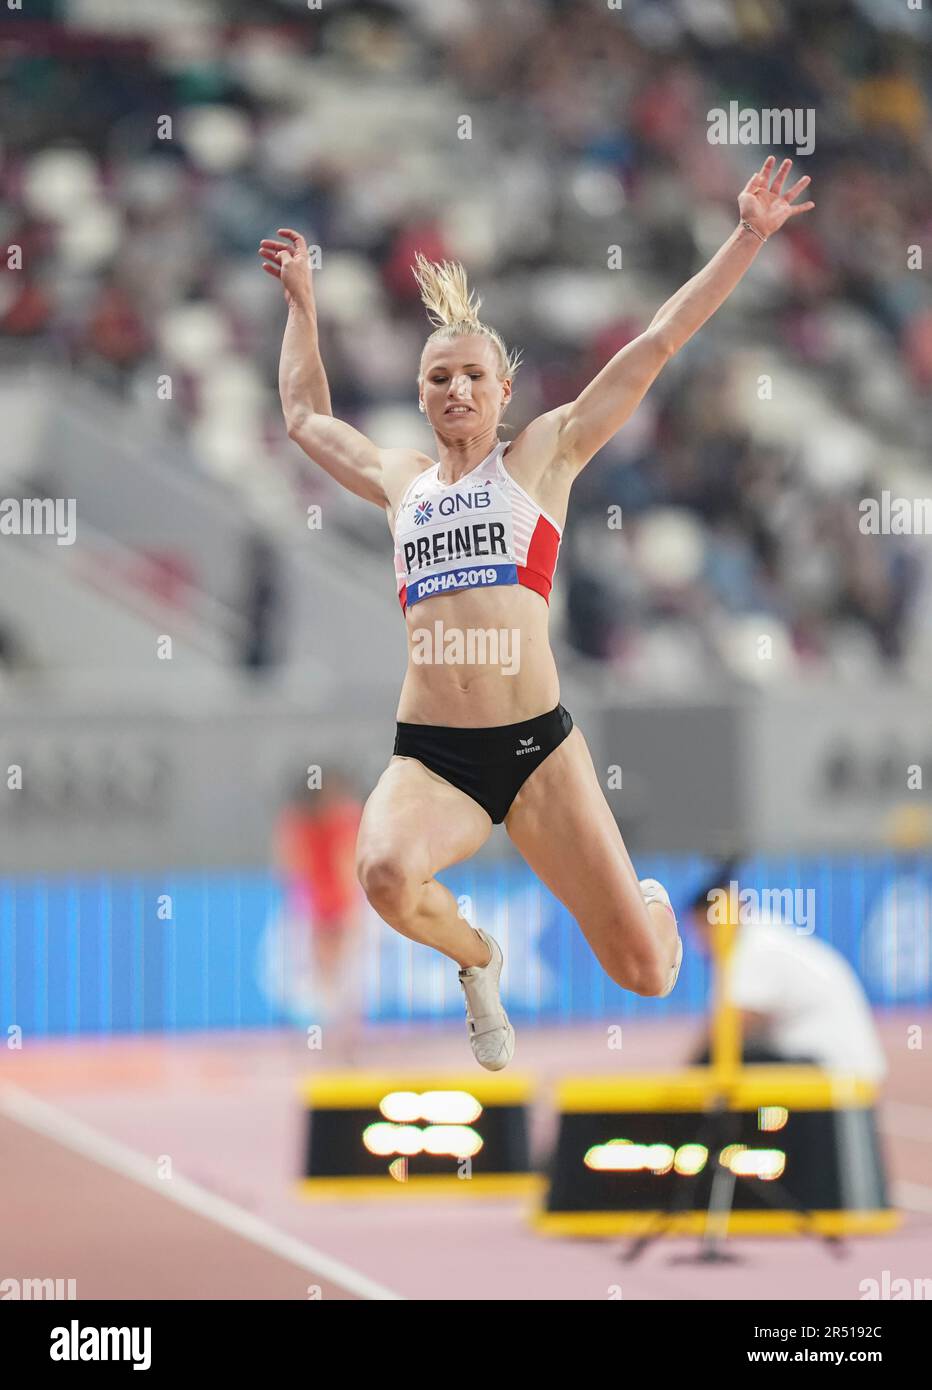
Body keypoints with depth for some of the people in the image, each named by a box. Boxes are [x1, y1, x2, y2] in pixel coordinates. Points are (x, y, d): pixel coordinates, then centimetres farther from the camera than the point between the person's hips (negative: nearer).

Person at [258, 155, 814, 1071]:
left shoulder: (543, 455, 11)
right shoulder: (400, 483, 18)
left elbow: (658, 343, 9)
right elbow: (306, 415, 37)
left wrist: (749, 238, 7)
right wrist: (301, 301, 42)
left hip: (536, 748, -1)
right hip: (428, 756, 1)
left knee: (645, 974, -3)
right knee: (386, 872, -36)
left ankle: (651, 904, 39)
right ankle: (476, 958, 2)